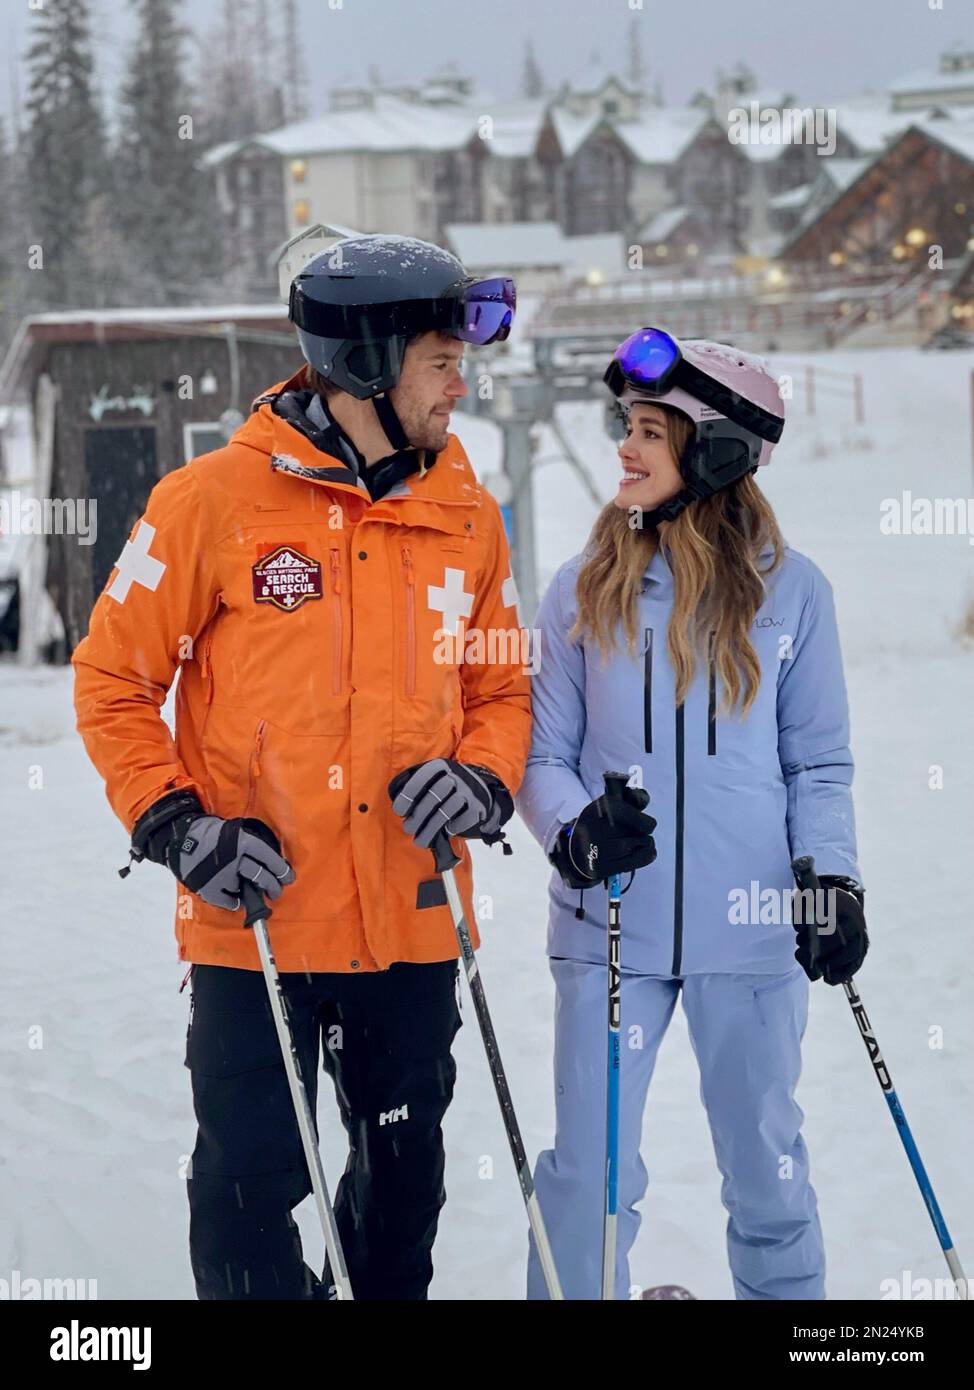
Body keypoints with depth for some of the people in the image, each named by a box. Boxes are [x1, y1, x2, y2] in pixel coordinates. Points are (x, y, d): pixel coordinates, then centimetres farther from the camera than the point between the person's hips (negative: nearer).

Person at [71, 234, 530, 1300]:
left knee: (404, 1174, 17)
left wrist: (482, 782, -5)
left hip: (415, 922, 4)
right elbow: (113, 679, -2)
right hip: (254, 923, -4)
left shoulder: (465, 518, 5)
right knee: (251, 1182, 0)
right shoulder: (216, 500, -8)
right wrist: (172, 822, -11)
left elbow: (501, 690, 15)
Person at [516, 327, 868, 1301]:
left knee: (766, 1168, 12)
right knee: (589, 1172, 2)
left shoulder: (790, 590, 1)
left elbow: (819, 765, 6)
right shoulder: (584, 590, 2)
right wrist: (575, 832, -17)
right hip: (610, 926, 0)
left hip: (751, 928, 0)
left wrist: (833, 880, -8)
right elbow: (541, 756, 3)